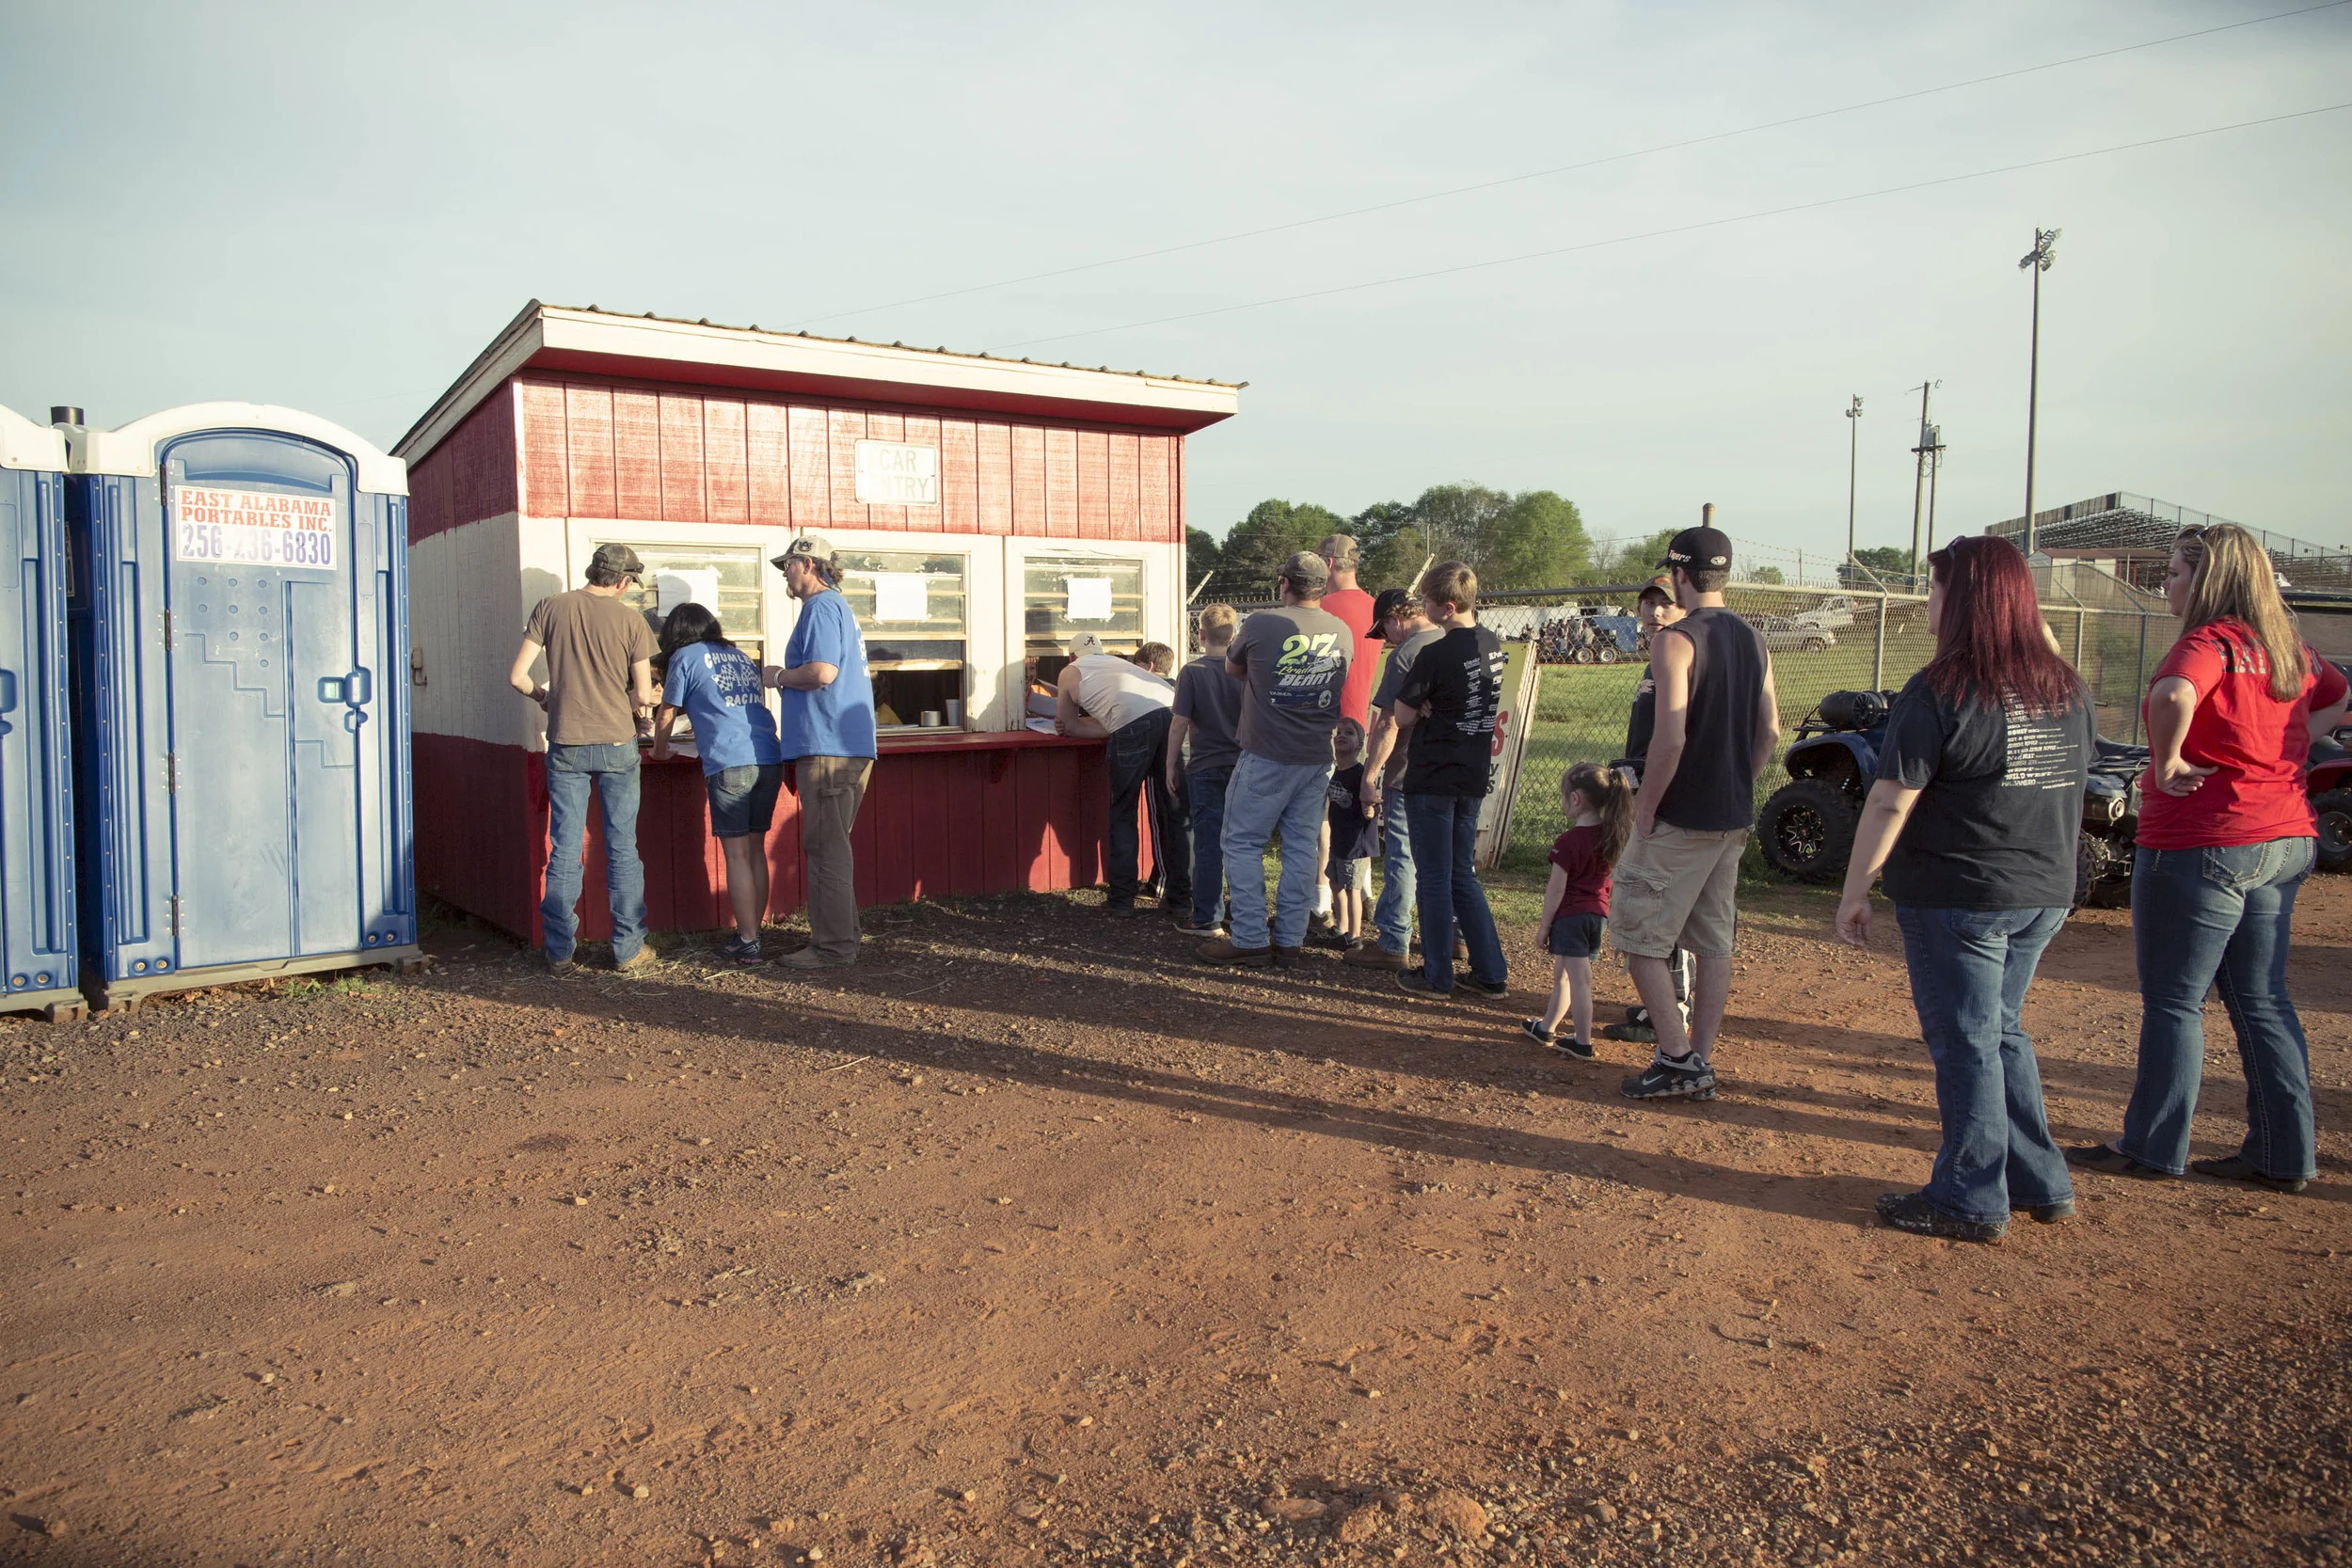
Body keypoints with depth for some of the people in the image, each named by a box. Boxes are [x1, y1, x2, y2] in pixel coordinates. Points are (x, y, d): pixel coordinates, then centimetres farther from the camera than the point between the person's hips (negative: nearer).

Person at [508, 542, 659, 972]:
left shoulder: (550, 608, 0)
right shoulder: (631, 620, -4)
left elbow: (517, 676, -2)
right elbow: (644, 696, -3)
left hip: (566, 746, 2)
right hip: (617, 743, -1)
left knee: (564, 851, 7)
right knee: (622, 850, 6)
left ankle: (560, 952, 13)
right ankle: (628, 949, 11)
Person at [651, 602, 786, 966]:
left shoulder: (686, 658, 8)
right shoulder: (740, 657, 24)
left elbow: (666, 717, 14)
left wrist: (659, 752, 34)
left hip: (729, 764, -6)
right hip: (770, 760, 6)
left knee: (737, 854, -2)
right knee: (755, 849, 12)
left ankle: (747, 944, -2)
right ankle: (752, 933, 15)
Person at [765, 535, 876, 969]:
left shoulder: (821, 607, -10)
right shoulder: (839, 607, 23)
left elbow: (823, 671, -22)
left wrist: (780, 676, -6)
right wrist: (788, 678, 21)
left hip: (828, 749, -10)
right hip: (848, 746, 10)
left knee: (826, 848, -7)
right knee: (830, 846, 15)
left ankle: (832, 947, -3)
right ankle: (839, 937, 21)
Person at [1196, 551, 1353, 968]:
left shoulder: (1260, 625, -11)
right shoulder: (1342, 633, 2)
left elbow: (1233, 669, 7)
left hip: (1266, 758, -5)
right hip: (1318, 759, 5)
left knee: (1244, 843, 5)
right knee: (1302, 846, 10)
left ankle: (1250, 940, 4)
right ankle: (1290, 939, 15)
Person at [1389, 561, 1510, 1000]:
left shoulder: (1435, 655, -19)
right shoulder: (1493, 645, 5)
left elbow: (1402, 717, -13)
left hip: (1432, 779, -7)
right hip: (1474, 777, 7)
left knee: (1434, 879, 5)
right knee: (1463, 876, 17)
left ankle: (1437, 976, 14)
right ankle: (1492, 973, 18)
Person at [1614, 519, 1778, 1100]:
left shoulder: (1674, 640, -15)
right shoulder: (1753, 641, 9)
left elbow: (1671, 737, -22)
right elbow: (1770, 732, 11)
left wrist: (1645, 809, -13)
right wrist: (1736, 791, 18)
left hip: (1679, 820, -8)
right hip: (1734, 820, 8)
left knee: (1639, 938, 2)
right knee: (1714, 944, 13)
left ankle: (1676, 1059, 1)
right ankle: (1701, 1062, 19)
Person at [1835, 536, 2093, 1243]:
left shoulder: (1942, 693, -17)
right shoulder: (2068, 690, 6)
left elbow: (1890, 802, -17)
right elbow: (2070, 789, 16)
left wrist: (1855, 890, -10)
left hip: (1956, 898, -7)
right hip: (2045, 894, 7)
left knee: (1965, 1043, 3)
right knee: (2001, 1032, 20)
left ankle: (1972, 1201, 13)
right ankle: (2041, 1183, 28)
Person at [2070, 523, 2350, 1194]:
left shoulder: (2212, 641, -15)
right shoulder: (2288, 646, 11)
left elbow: (2174, 695, -37)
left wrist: (2167, 763, -21)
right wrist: (2292, 746, 16)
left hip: (2201, 845, -8)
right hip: (2285, 840, 9)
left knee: (2174, 1000, 1)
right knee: (2262, 998, 14)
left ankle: (2152, 1149, 10)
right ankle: (2283, 1155, 20)